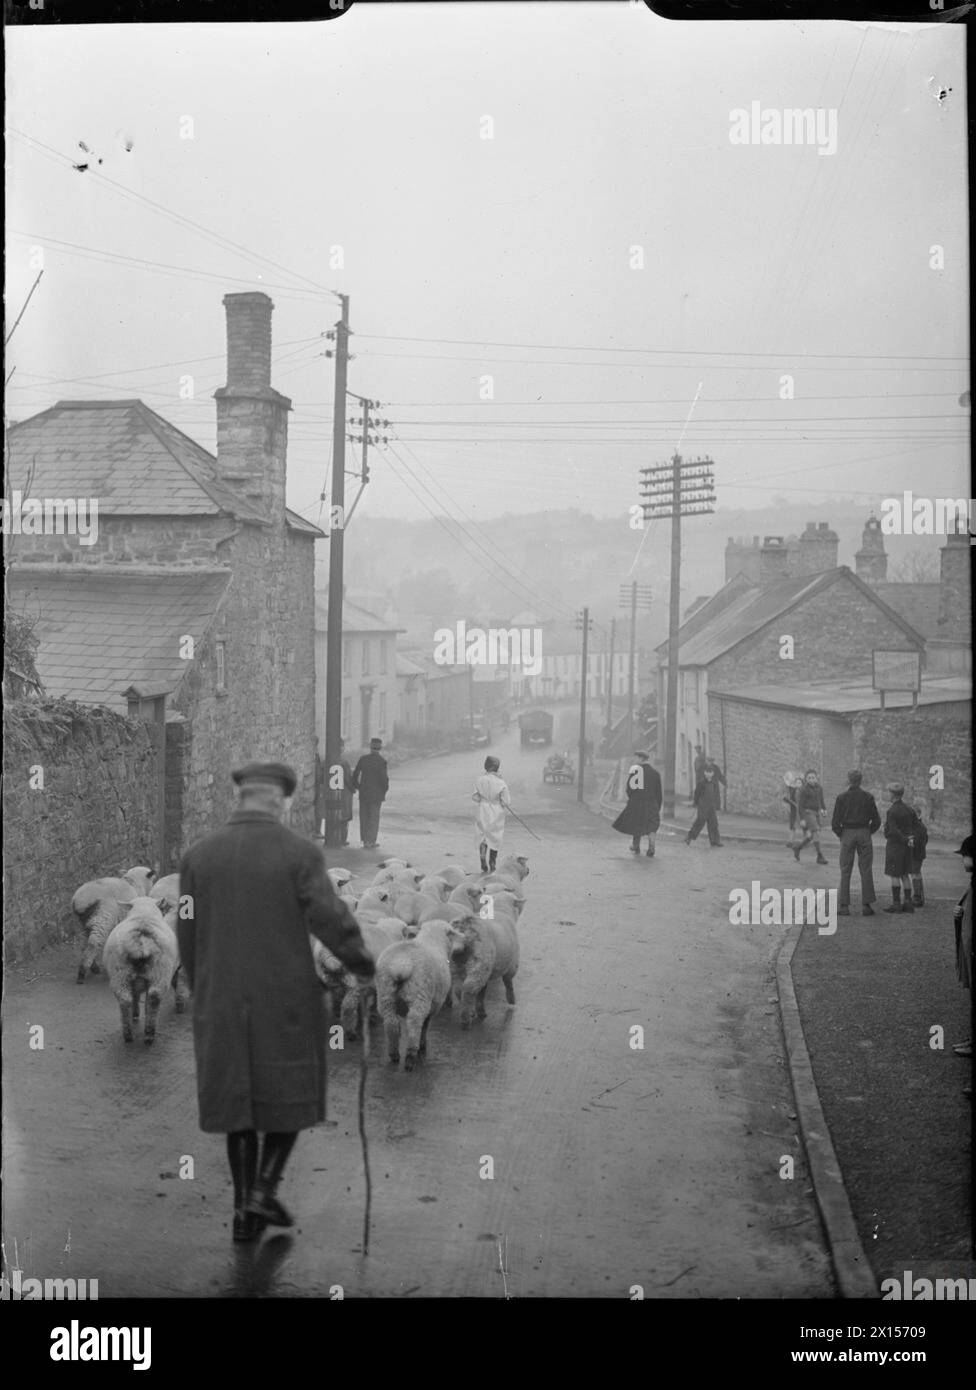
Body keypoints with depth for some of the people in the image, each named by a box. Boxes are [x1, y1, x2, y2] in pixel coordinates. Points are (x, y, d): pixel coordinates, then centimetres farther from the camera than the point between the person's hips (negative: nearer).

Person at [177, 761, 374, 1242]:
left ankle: (245, 1211, 10)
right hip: (286, 1000, -3)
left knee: (240, 1100, 12)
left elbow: (188, 935, 4)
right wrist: (370, 967, 3)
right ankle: (263, 1189, 3)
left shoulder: (198, 855, 0)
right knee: (291, 1093, 15)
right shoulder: (300, 852, -10)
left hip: (222, 1003, 3)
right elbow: (332, 924, -14)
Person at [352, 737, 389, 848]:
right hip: (376, 793, -4)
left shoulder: (363, 758, -2)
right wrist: (385, 788, 3)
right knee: (374, 817, 4)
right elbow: (383, 778, -15)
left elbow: (356, 774, 1)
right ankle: (370, 841, 0)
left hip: (363, 793, 4)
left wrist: (355, 786, 16)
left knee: (364, 816, 12)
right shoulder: (381, 761, -13)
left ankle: (365, 840, 15)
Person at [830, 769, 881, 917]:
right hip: (864, 833, 1)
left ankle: (844, 906, 0)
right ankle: (866, 905, 1)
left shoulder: (842, 797, -2)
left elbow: (835, 822, -5)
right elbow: (876, 820, 1)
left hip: (847, 833, -1)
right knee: (866, 871, 4)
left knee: (845, 871, 3)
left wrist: (840, 834, 10)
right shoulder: (868, 797, 1)